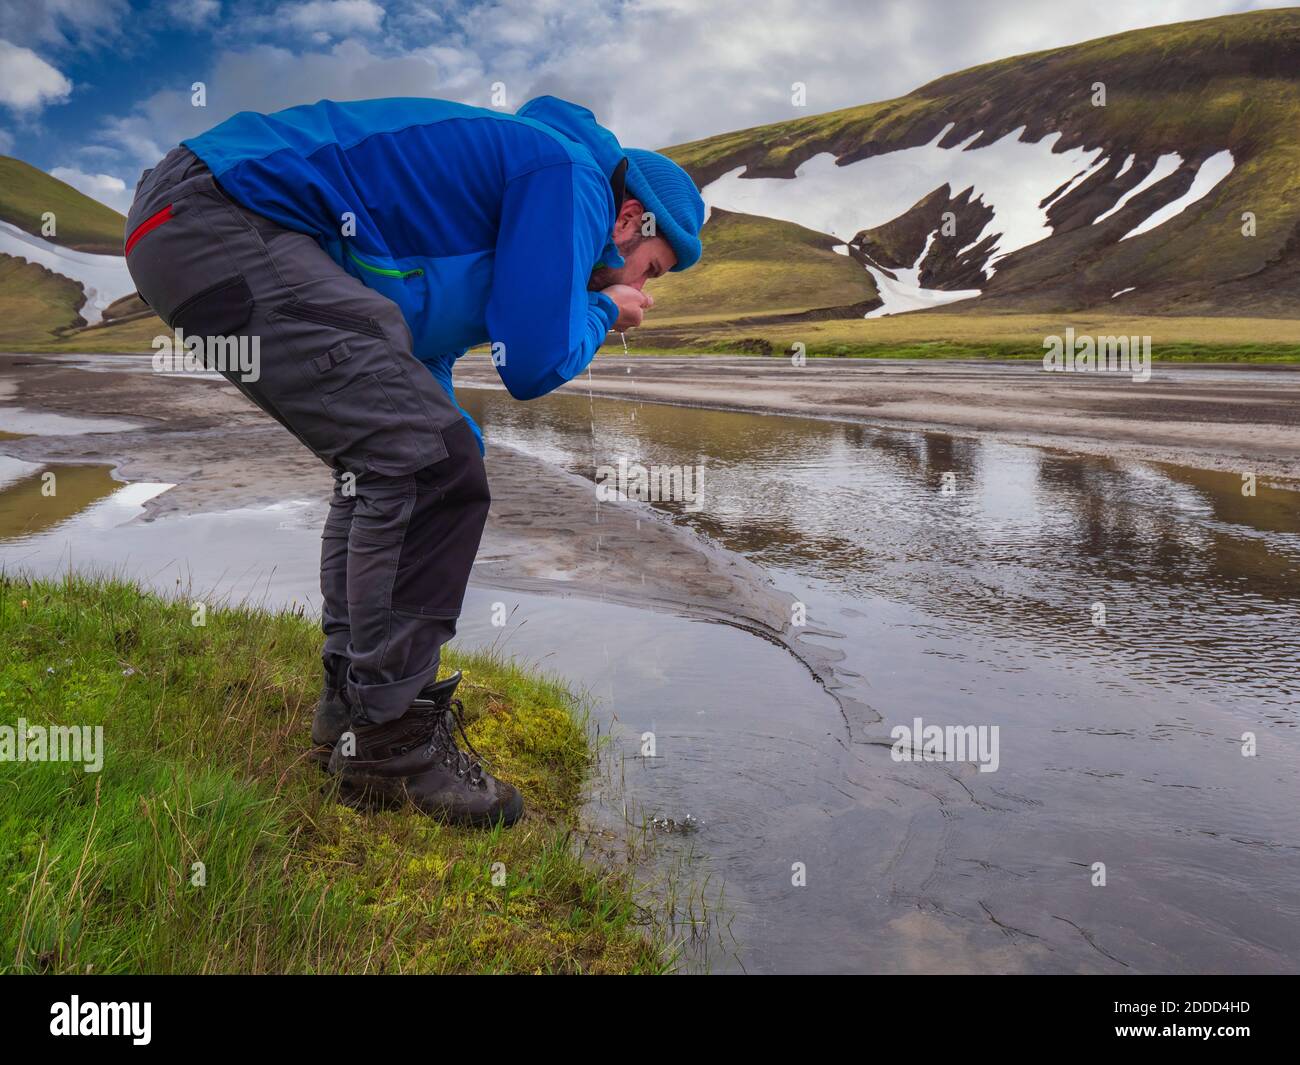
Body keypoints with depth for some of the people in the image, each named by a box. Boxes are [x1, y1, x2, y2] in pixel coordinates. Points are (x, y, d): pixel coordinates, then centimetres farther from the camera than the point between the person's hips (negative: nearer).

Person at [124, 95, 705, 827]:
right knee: (423, 461, -15)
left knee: (387, 458, 17)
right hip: (221, 219, -11)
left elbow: (420, 364, 31)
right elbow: (534, 364, -10)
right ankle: (392, 745, -5)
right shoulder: (573, 174, -2)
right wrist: (603, 314, 11)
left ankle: (353, 707, 22)